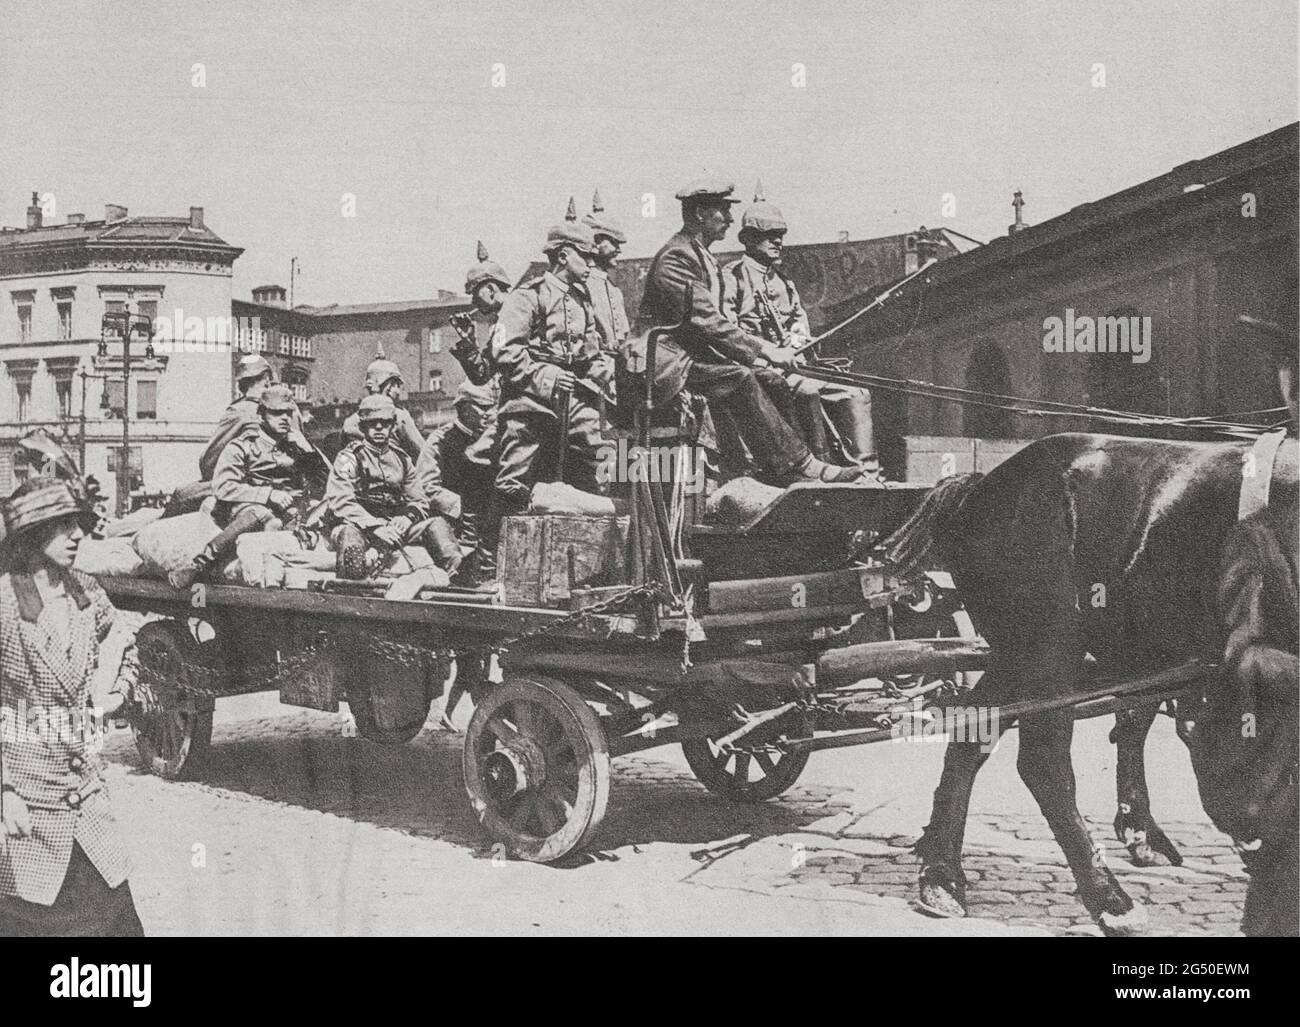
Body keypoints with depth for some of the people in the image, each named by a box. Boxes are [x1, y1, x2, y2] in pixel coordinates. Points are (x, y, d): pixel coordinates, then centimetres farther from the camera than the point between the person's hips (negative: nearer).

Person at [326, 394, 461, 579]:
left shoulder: (402, 459, 19)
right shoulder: (348, 458, 3)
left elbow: (419, 501, 17)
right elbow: (340, 502, -10)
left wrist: (406, 517, -8)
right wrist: (375, 527, -22)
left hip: (394, 527, 4)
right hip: (359, 526, -4)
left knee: (437, 524, -17)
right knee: (349, 534, -39)